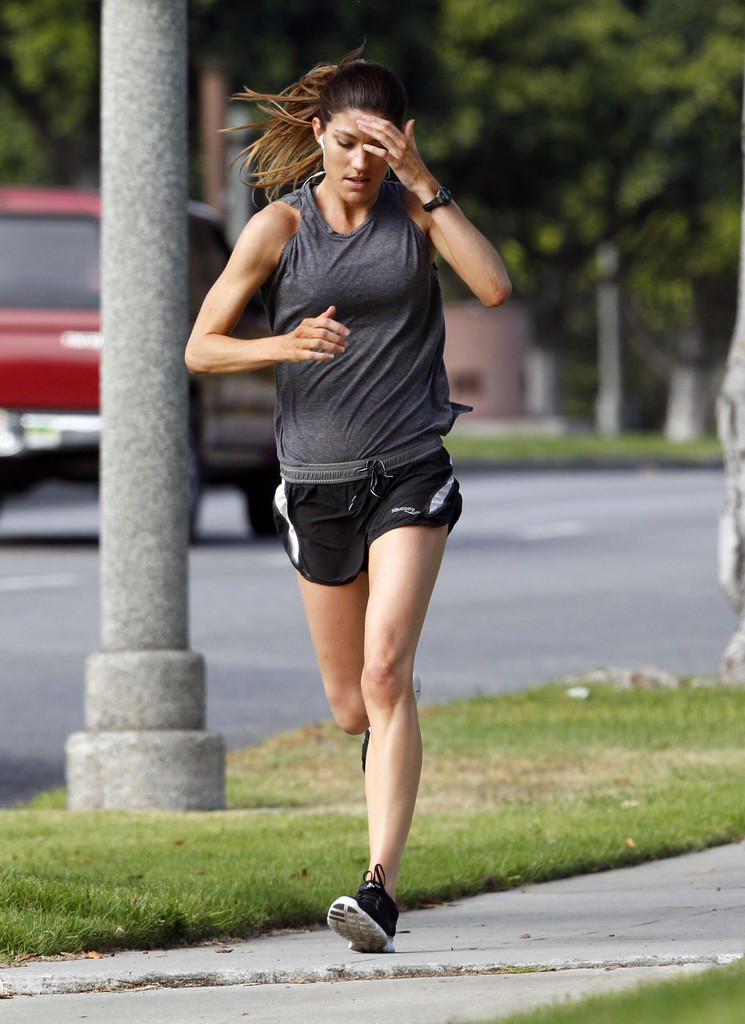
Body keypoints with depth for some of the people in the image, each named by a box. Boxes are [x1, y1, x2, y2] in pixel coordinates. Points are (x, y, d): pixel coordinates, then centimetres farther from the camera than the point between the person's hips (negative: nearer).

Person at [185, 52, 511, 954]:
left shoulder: (413, 210, 0)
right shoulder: (278, 228, -3)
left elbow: (495, 287, -16)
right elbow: (200, 348, -4)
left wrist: (426, 189, -20)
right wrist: (283, 345, -23)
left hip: (410, 473, -1)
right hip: (317, 481, 1)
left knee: (386, 676, -19)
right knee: (350, 706, 11)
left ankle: (381, 890, -24)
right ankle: (390, 738, 50)